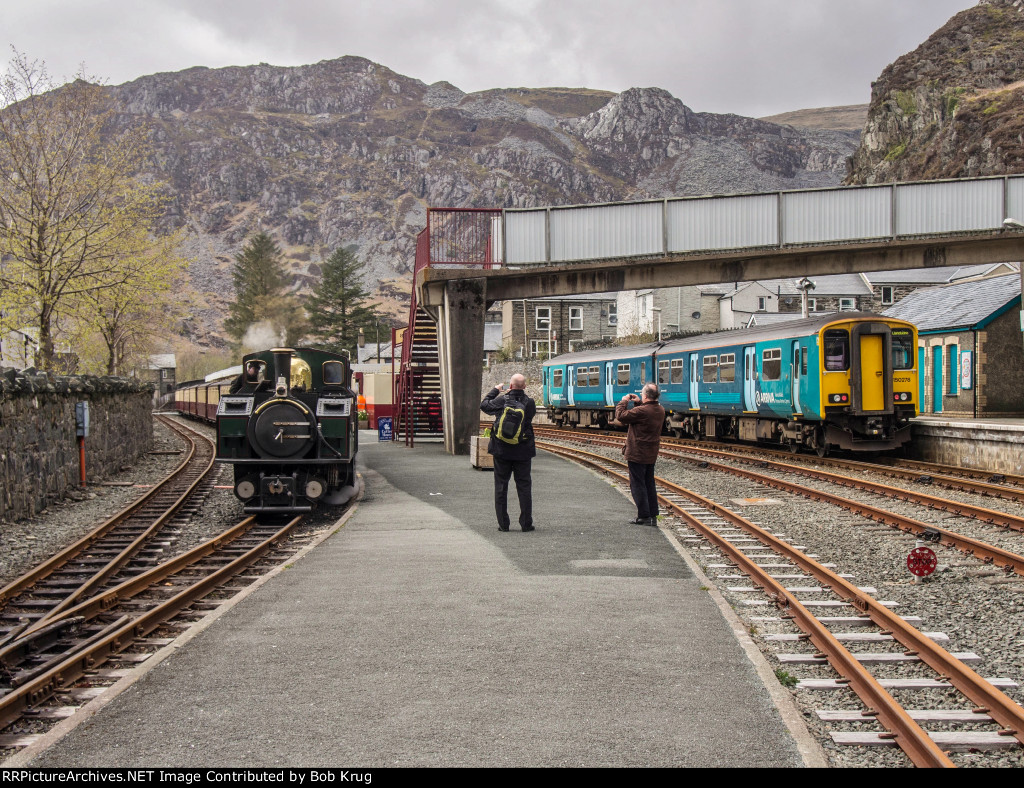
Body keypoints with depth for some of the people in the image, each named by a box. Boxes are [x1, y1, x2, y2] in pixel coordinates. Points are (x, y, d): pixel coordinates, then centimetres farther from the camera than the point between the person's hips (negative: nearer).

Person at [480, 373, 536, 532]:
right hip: (522, 452, 0)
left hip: (501, 451, 0)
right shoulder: (529, 404, -10)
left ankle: (503, 523, 8)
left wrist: (495, 391, 22)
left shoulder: (502, 400, -10)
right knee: (524, 486, 8)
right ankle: (526, 523, 8)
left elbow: (484, 405, 6)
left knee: (501, 486, 8)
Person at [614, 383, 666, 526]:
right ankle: (653, 516, 16)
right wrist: (639, 402, 20)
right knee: (649, 485, 14)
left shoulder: (641, 411, -24)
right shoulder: (660, 411, 4)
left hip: (637, 455, -8)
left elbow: (621, 416, -17)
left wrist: (624, 402, -3)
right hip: (651, 455, 8)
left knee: (637, 485, 0)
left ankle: (644, 516, -1)